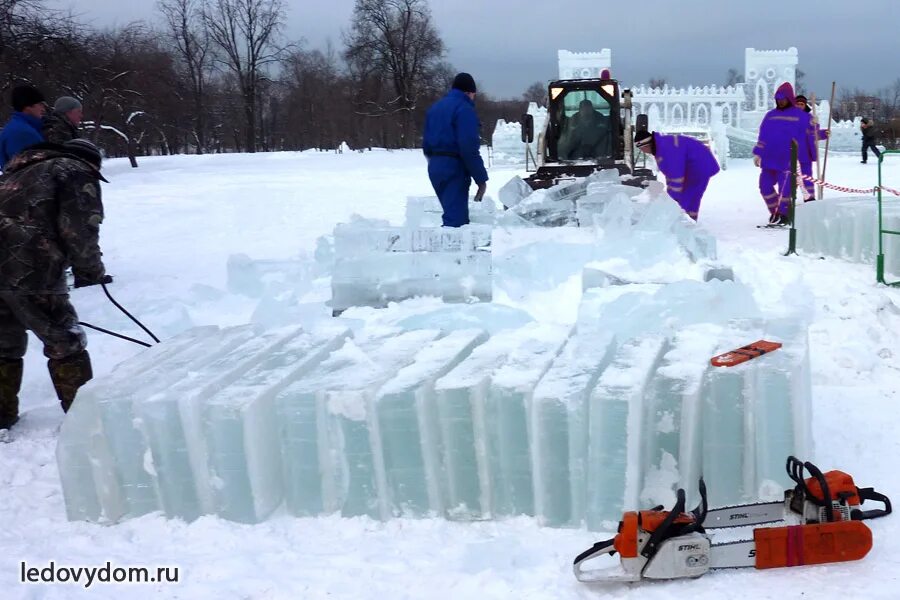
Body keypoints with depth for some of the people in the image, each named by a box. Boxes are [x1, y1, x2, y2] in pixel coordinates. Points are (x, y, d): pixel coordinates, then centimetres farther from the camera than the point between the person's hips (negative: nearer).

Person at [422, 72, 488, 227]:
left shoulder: (435, 107, 17)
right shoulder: (464, 109, -10)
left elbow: (426, 144, 20)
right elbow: (469, 148, -20)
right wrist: (481, 178, -17)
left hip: (434, 168, 9)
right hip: (454, 168, -9)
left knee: (456, 214, 18)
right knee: (455, 217, -13)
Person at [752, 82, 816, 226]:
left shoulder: (801, 116, 2)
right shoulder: (770, 115, 15)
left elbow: (812, 133, 3)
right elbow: (763, 135, 17)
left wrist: (814, 155, 0)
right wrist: (758, 153, 12)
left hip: (789, 160, -5)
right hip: (769, 160, 5)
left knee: (784, 187, -10)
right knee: (765, 185, 2)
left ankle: (784, 215, 1)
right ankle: (775, 211, 18)